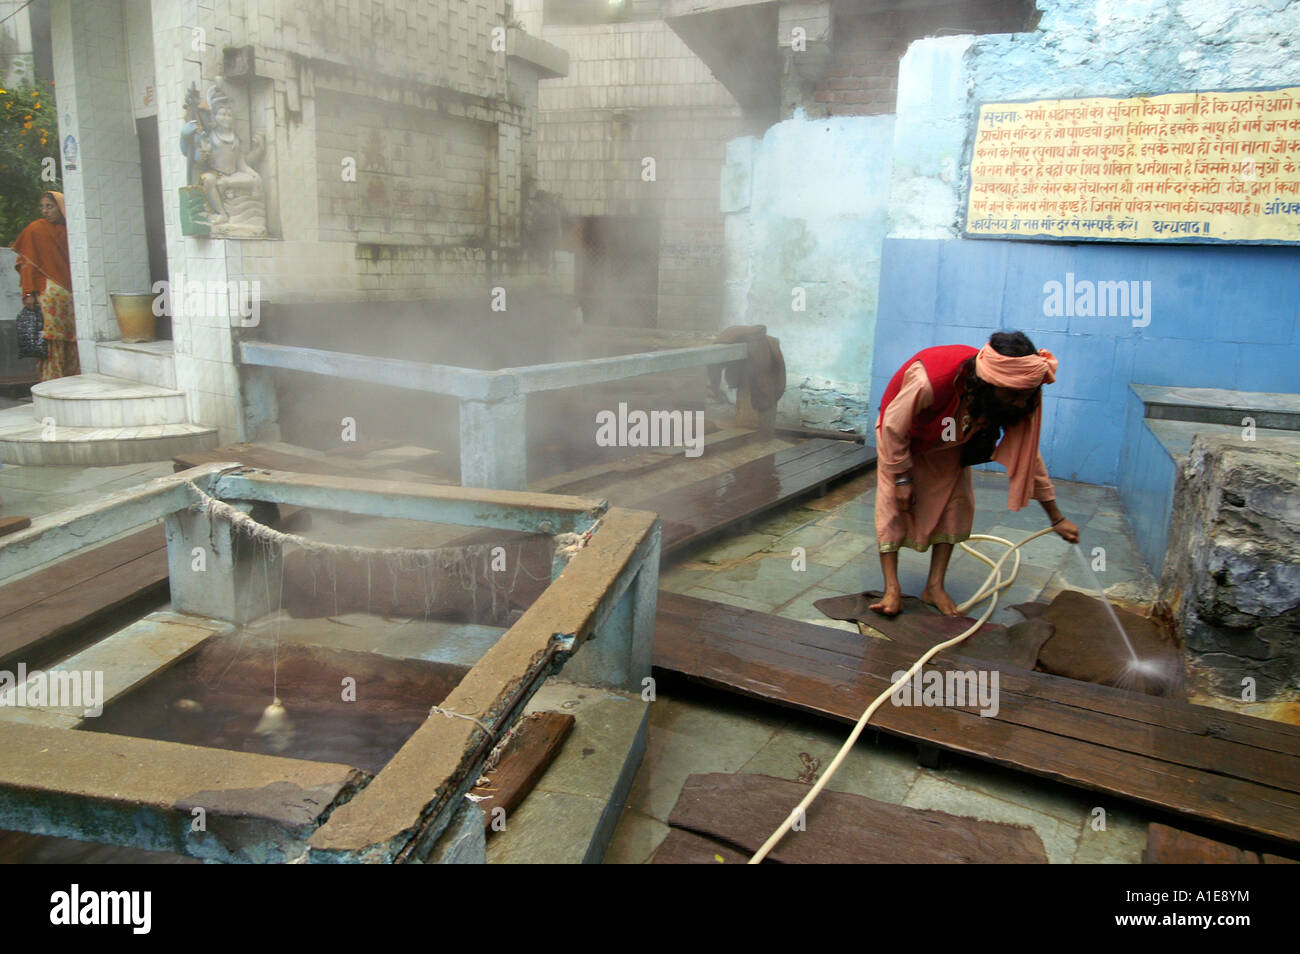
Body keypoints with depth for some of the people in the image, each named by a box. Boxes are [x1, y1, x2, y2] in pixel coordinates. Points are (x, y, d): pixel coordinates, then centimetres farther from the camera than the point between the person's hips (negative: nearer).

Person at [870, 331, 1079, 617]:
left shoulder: (1018, 400, -27)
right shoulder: (930, 380, -46)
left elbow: (1027, 454, -14)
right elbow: (893, 427, -29)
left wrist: (1056, 518, -10)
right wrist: (902, 478, -22)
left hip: (949, 445, 4)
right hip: (902, 435, -4)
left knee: (955, 503, -5)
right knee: (893, 501, -14)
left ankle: (935, 587, 2)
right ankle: (892, 590, -12)